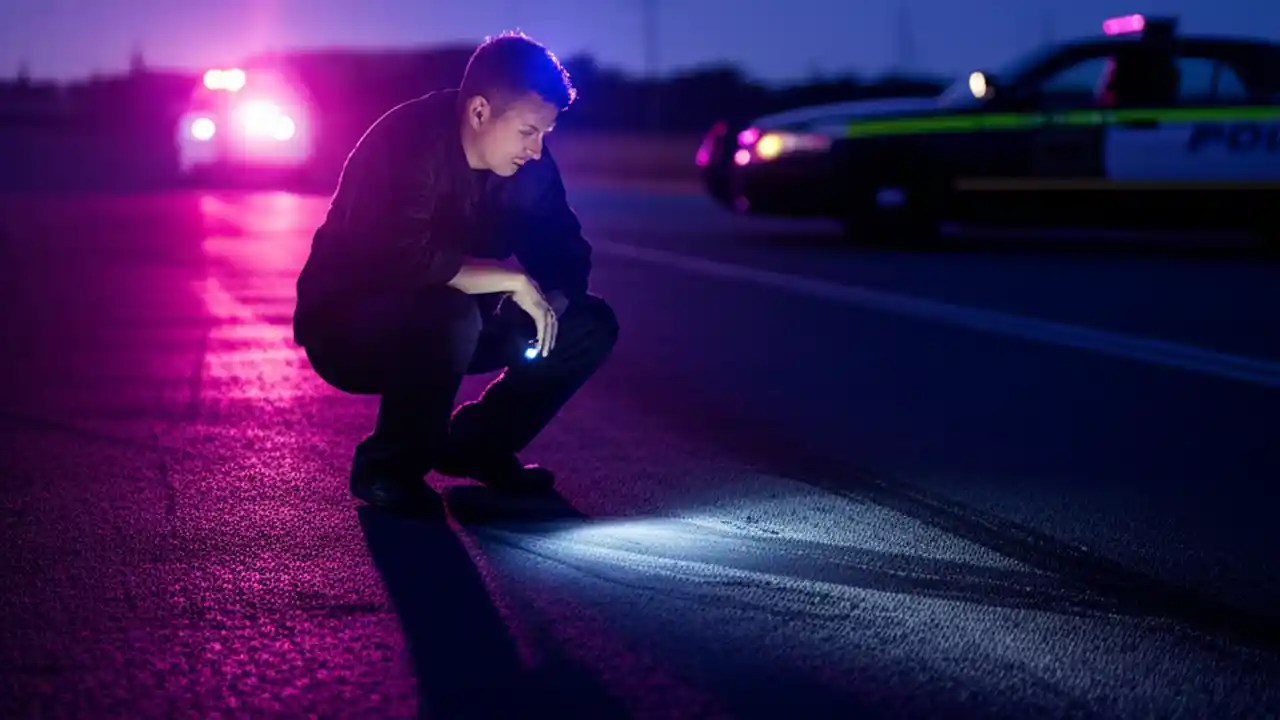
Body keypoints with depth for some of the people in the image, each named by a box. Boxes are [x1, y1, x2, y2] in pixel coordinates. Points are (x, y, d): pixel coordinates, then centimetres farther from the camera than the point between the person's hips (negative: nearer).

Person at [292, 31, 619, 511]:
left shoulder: (526, 162, -6)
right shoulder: (408, 143, -28)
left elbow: (565, 251, 0)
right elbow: (407, 259, -41)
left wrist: (543, 300, -23)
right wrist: (513, 279, -32)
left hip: (446, 322, 7)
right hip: (348, 328, -7)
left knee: (590, 325, -5)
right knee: (450, 314, -39)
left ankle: (476, 445, 9)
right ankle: (386, 467, -15)